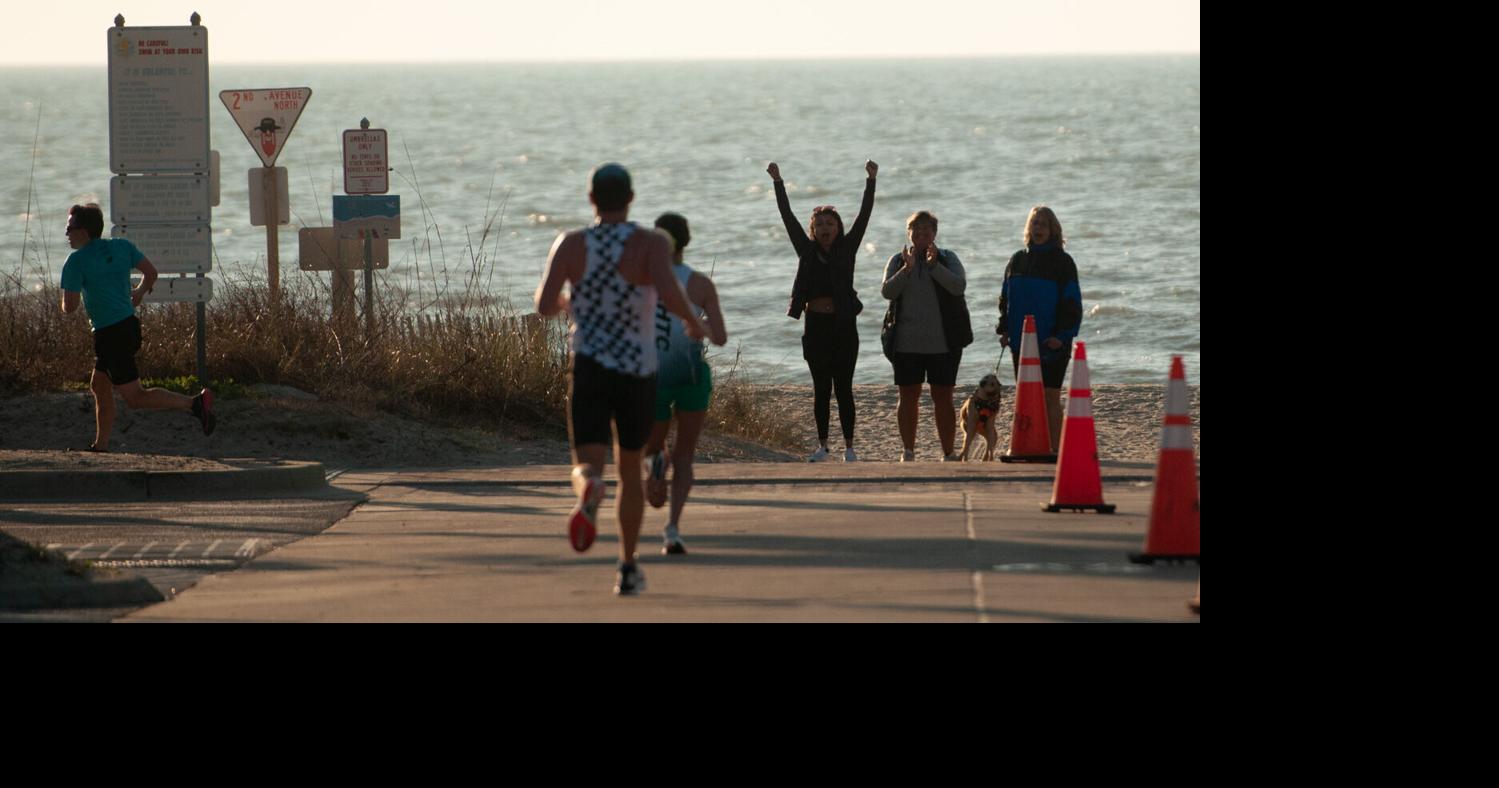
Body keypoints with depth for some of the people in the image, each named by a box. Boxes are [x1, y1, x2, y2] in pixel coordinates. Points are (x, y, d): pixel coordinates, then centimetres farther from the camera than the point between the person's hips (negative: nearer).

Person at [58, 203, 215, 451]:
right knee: (99, 386, 20)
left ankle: (194, 403, -22)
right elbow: (151, 272, 13)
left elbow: (70, 307, -14)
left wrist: (66, 301, 10)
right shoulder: (121, 247, 7)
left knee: (135, 397, -7)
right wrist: (139, 293, 33)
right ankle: (100, 447, 23)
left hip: (110, 335, -9)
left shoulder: (76, 261, -13)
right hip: (130, 326, 9)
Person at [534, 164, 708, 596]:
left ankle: (588, 492, -44)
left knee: (587, 466, -4)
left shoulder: (570, 245, -2)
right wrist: (693, 321, -5)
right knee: (630, 468, 20)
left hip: (589, 370, 0)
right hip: (638, 374, 0)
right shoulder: (651, 244, -8)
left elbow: (544, 305, -10)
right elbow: (668, 290, -26)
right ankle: (627, 568, 22)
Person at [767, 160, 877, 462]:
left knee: (843, 388, -2)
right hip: (815, 325, 2)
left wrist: (871, 181, -12)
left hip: (843, 325, -2)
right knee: (821, 389, 6)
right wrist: (778, 182, -1)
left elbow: (863, 216, -4)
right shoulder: (807, 251, 7)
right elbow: (787, 216, 5)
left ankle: (849, 447, 1)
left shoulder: (847, 249, 3)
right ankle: (822, 446, 11)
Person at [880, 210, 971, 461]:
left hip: (943, 342, -1)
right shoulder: (898, 261, 9)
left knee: (943, 397, -1)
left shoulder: (948, 259, 5)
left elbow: (959, 286, -11)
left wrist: (934, 266, -20)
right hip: (907, 343, 1)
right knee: (908, 396, 3)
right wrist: (906, 269, -19)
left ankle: (948, 452, 3)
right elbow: (887, 291, -6)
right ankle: (908, 452, 10)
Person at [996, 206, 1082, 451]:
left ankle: (1054, 449, -3)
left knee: (1050, 396, -5)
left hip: (1051, 341, -5)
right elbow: (1005, 298, 17)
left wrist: (1062, 335, -15)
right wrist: (1004, 329, 5)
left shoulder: (1062, 262, -2)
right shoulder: (1018, 260, 12)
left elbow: (1072, 302, -5)